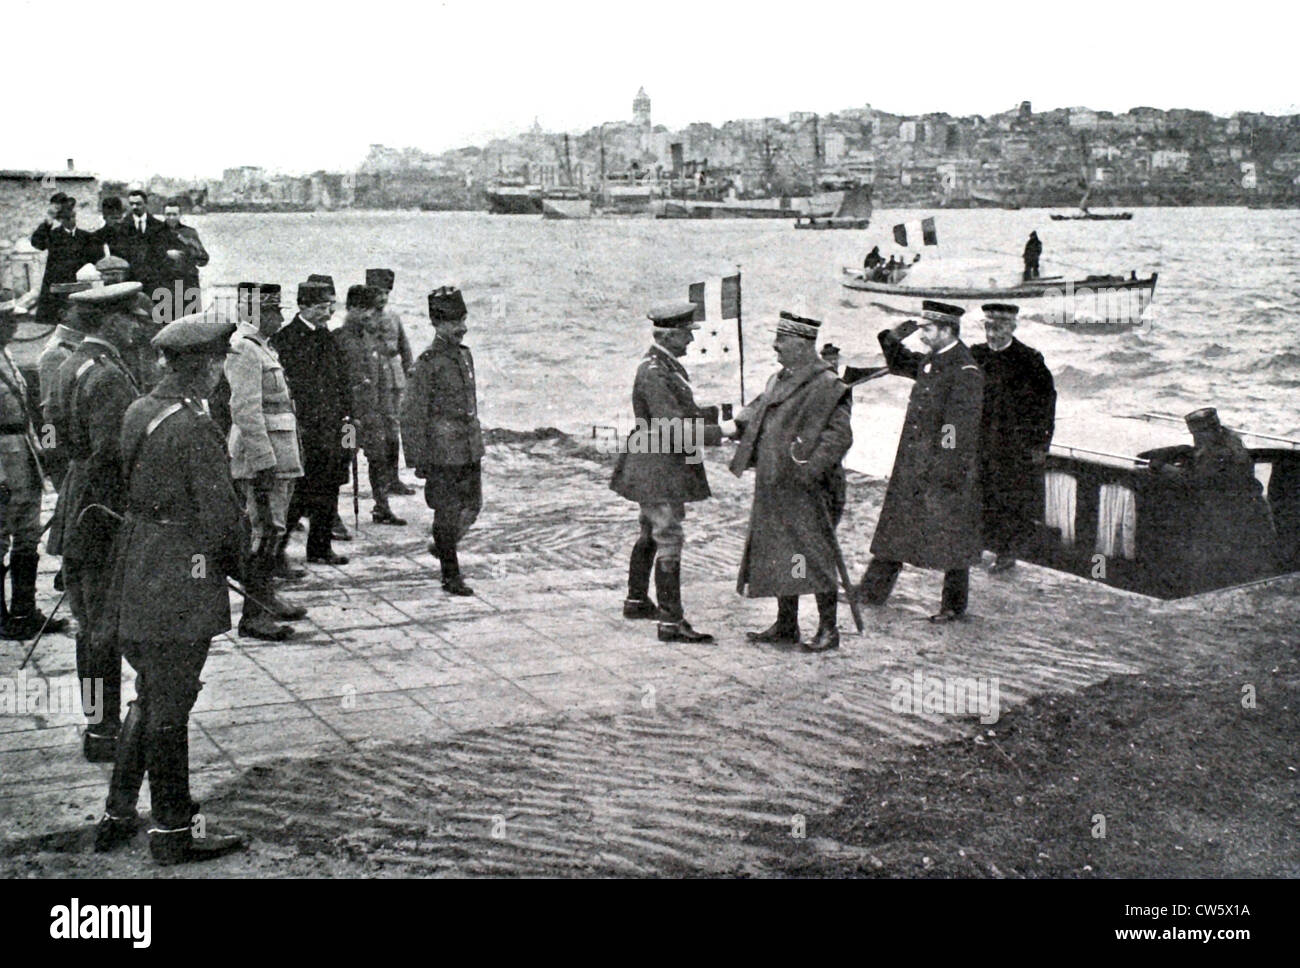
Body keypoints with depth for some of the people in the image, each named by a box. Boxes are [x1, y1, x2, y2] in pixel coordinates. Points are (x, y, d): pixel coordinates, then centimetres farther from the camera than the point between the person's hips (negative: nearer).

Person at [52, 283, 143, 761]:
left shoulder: (73, 365, 12)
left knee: (91, 627, 17)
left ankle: (99, 722, 27)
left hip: (78, 507, 10)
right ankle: (104, 732, 6)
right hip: (102, 515, -10)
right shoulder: (107, 376, -19)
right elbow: (109, 456, -24)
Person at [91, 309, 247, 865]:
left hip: (135, 574, 8)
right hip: (180, 586, -8)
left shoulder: (138, 413, 7)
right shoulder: (195, 429, -19)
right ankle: (173, 830, 13)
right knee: (169, 706, 1)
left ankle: (117, 816, 27)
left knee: (148, 698, 20)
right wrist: (237, 561, 0)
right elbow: (220, 513, -19)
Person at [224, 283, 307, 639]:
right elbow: (246, 411, -20)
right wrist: (265, 462, -23)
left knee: (272, 528, 17)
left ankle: (265, 598, 28)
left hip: (279, 456, 10)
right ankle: (253, 615, -8)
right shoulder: (244, 351, -14)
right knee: (266, 529, -10)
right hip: (262, 457, -10)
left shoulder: (263, 349, 18)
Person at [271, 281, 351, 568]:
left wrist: (344, 418, 12)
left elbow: (341, 380, 19)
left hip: (331, 431, 8)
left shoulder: (326, 338, 13)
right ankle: (276, 553, 0)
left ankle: (320, 549, 24)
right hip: (302, 430, -8)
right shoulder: (285, 339, -11)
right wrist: (295, 426, -18)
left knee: (328, 492, 12)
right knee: (295, 494, -7)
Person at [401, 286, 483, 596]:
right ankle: (451, 576, 11)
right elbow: (412, 413, -12)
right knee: (448, 512, 1)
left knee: (472, 504, 14)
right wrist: (418, 458, -11)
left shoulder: (465, 355, 9)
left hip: (470, 449, 7)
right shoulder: (428, 362, -13)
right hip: (443, 451, -7)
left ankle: (443, 545, 39)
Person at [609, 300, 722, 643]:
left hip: (668, 467, 11)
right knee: (669, 541, -10)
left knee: (651, 535, 21)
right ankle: (671, 622, -8)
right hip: (657, 468, -11)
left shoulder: (668, 365, 11)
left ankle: (637, 601, 36)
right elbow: (674, 429, -27)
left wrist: (715, 416, 7)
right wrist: (722, 433, -24)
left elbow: (683, 414, 20)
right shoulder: (653, 373, -22)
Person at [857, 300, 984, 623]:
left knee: (949, 535, 3)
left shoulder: (965, 371, -16)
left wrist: (949, 471, -21)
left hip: (945, 464, -8)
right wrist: (894, 338, 9)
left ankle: (954, 605, 15)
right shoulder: (930, 360, 9)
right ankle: (873, 592, 24)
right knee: (895, 526, 14)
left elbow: (959, 427, -19)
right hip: (911, 463, 9)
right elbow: (900, 364, 29)